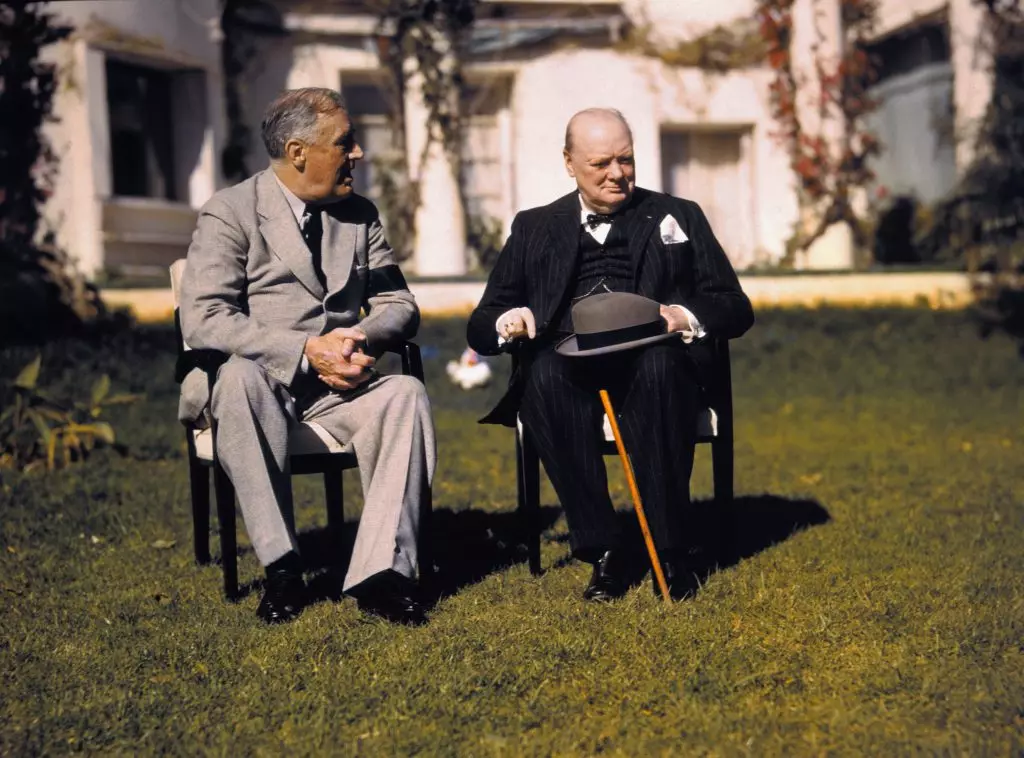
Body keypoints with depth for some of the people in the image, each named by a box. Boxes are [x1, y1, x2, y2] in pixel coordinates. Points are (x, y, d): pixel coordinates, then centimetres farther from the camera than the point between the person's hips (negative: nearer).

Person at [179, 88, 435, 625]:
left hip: (336, 388, 4)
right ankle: (280, 568, -31)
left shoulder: (360, 215, 13)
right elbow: (202, 320, -14)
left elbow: (399, 304, 13)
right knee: (240, 375, -38)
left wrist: (359, 338, -12)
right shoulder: (229, 213, -3)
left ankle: (380, 573, -29)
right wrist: (305, 351, -23)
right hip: (258, 383, -3)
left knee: (406, 394, -27)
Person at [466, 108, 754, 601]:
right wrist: (505, 323, -11)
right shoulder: (534, 228, 20)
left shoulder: (678, 218, 19)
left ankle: (670, 550, -27)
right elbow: (479, 326, 14)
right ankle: (602, 552, -27)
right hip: (571, 369, 1)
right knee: (543, 372, -34)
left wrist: (686, 317, -12)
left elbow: (735, 309, 11)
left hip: (649, 367, -1)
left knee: (661, 362, -36)